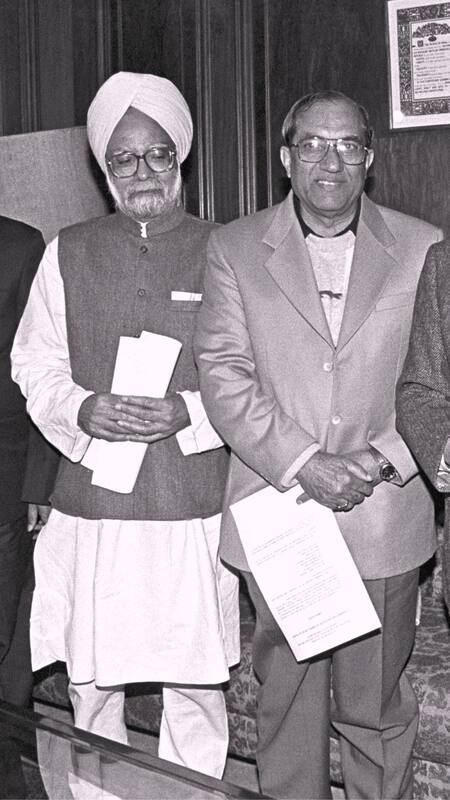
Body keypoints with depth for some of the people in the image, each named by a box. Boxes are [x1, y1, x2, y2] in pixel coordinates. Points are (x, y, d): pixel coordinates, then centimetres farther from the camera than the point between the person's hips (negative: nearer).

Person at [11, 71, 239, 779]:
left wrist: (187, 413, -16)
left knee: (195, 682, 7)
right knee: (89, 684, 10)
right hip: (92, 506, 2)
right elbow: (34, 365, 9)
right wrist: (83, 410, -10)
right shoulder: (68, 253, 8)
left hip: (193, 508, -1)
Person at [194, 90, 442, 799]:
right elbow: (223, 373, -4)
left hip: (383, 520, 0)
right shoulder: (234, 248, 4)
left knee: (375, 708, 11)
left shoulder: (421, 249, 5)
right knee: (285, 701, 13)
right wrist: (303, 464, -14)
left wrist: (383, 458, -12)